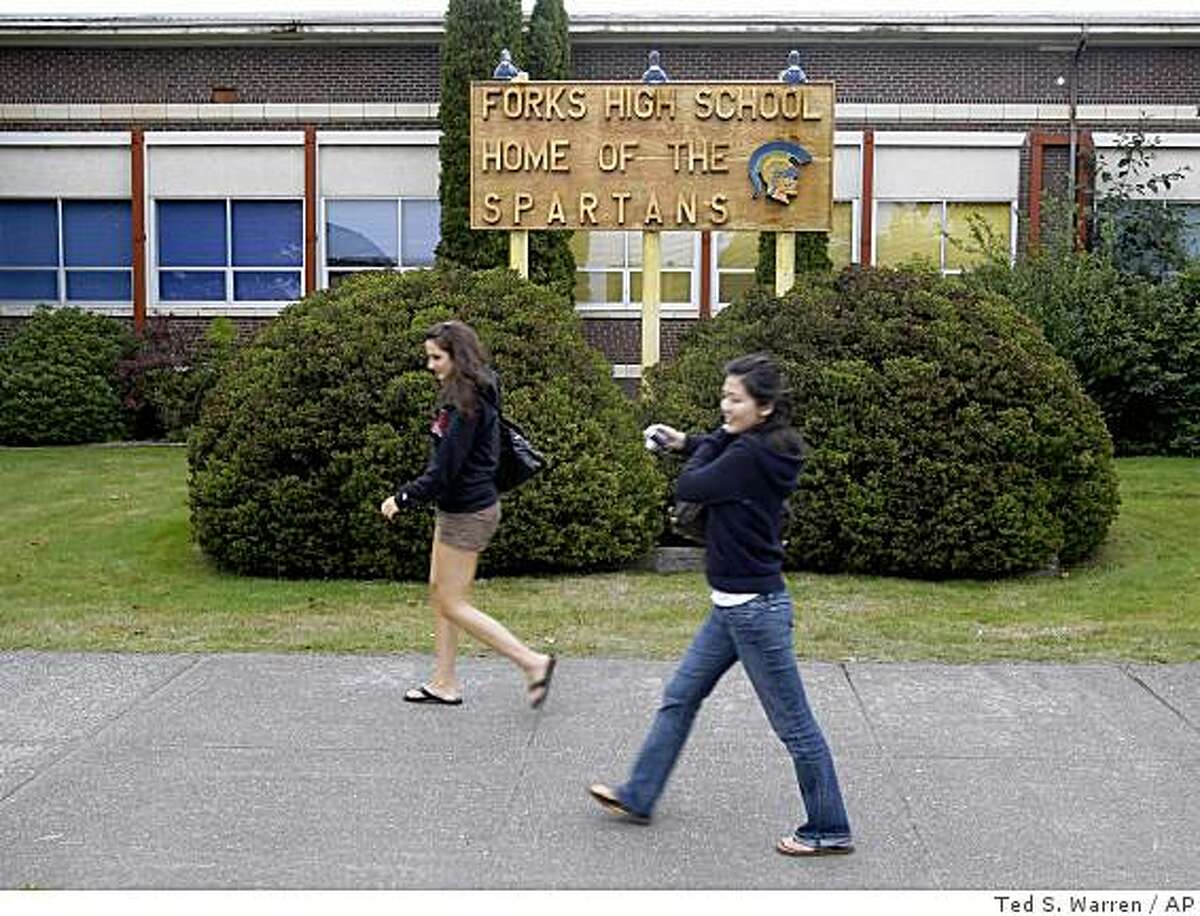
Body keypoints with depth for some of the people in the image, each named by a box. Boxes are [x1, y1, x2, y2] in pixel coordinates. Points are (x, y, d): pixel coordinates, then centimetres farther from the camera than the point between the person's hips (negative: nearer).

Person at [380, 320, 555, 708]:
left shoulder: (468, 404, -21)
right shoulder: (470, 395, 9)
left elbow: (444, 469, -22)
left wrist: (402, 499, -13)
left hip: (467, 512, -10)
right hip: (456, 508, 10)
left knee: (453, 604, -2)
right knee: (439, 591, 16)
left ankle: (533, 662, -1)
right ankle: (445, 683, 26)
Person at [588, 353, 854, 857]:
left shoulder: (749, 456, -22)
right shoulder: (756, 449, 7)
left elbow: (688, 488, -17)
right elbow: (721, 459, 29)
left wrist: (717, 437, -7)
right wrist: (685, 443, 17)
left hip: (754, 609, -10)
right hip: (734, 605, 10)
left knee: (793, 723, 3)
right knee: (679, 698, 17)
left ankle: (830, 830, 17)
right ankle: (638, 797, 30)